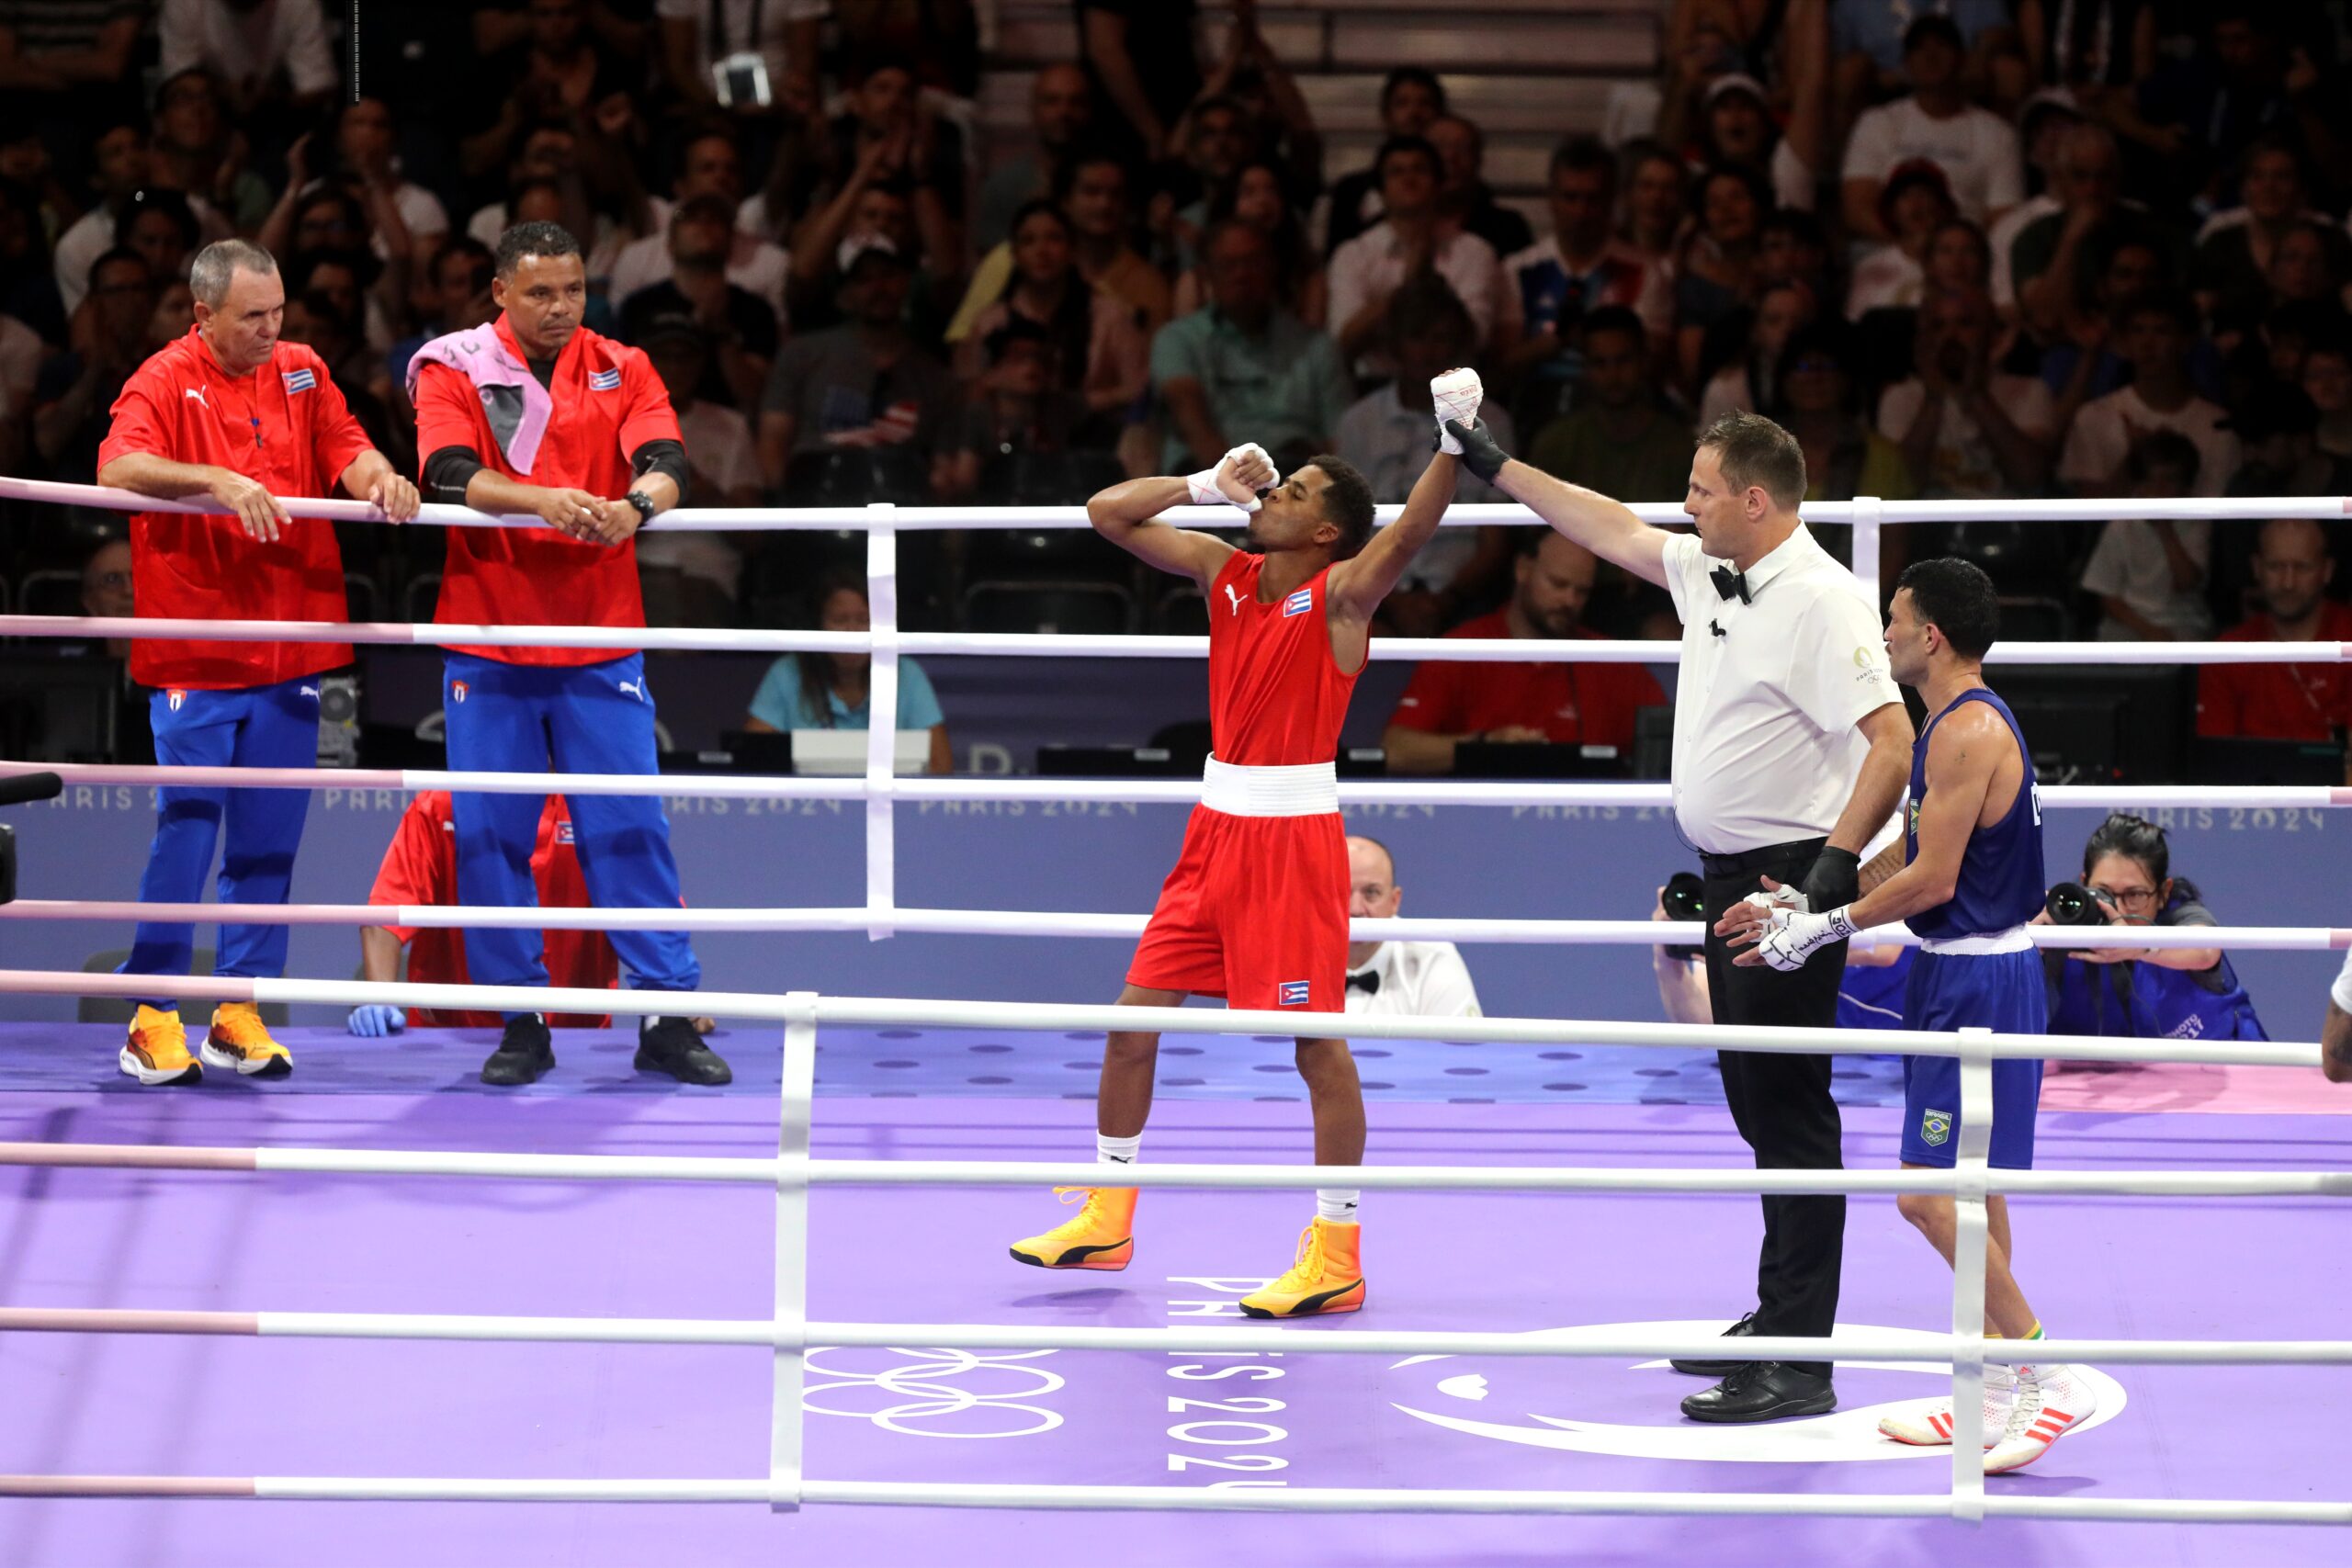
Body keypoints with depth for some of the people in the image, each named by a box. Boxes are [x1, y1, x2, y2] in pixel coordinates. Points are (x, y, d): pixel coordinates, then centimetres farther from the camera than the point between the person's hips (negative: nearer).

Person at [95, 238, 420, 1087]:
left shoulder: (302, 374, 11)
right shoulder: (165, 381, -5)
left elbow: (349, 451, 4)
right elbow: (119, 467, -20)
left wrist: (379, 477, -19)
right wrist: (217, 481, -33)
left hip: (291, 655, 5)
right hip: (195, 658, -5)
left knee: (269, 844, 6)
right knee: (184, 835, -4)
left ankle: (239, 1014, 14)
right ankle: (152, 1018, 5)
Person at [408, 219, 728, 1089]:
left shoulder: (622, 370, 7)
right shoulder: (454, 369, 0)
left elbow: (666, 462, -9)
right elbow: (451, 473, -16)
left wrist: (635, 503, -32)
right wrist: (541, 500, -33)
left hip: (601, 643, 1)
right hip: (488, 638, -1)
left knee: (631, 829, -1)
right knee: (491, 836, 2)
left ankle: (668, 1015, 4)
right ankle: (521, 1024, 11)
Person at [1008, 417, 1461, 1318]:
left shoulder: (1342, 593, -9)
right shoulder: (1224, 570, 9)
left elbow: (1413, 527, -27)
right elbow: (1108, 512, 11)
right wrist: (1208, 485, 1)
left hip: (1294, 832, -7)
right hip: (1217, 827, 7)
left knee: (1317, 1040, -6)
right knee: (1135, 1015, 10)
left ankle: (1337, 1256, -1)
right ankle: (1106, 1219, 23)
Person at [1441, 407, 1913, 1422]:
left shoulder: (1821, 603, -18)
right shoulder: (1709, 572, 10)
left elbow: (1892, 739, -25)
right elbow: (1612, 531, 25)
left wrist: (1835, 865, -28)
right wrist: (1492, 465, 30)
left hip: (1789, 880, -10)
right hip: (1731, 879, 10)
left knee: (1789, 1108, -9)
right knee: (1758, 1105, 15)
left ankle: (1799, 1363, -8)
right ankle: (1779, 1321, 24)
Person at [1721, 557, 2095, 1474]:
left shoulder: (1969, 729, -18)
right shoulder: (1956, 725, 14)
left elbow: (1931, 880, -21)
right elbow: (1904, 860, 18)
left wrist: (1821, 929, -13)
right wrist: (1797, 907, 14)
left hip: (1978, 984, -11)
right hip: (1963, 976, 11)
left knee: (1930, 1196, -11)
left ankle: (2049, 1378, -7)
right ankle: (1995, 1396, 19)